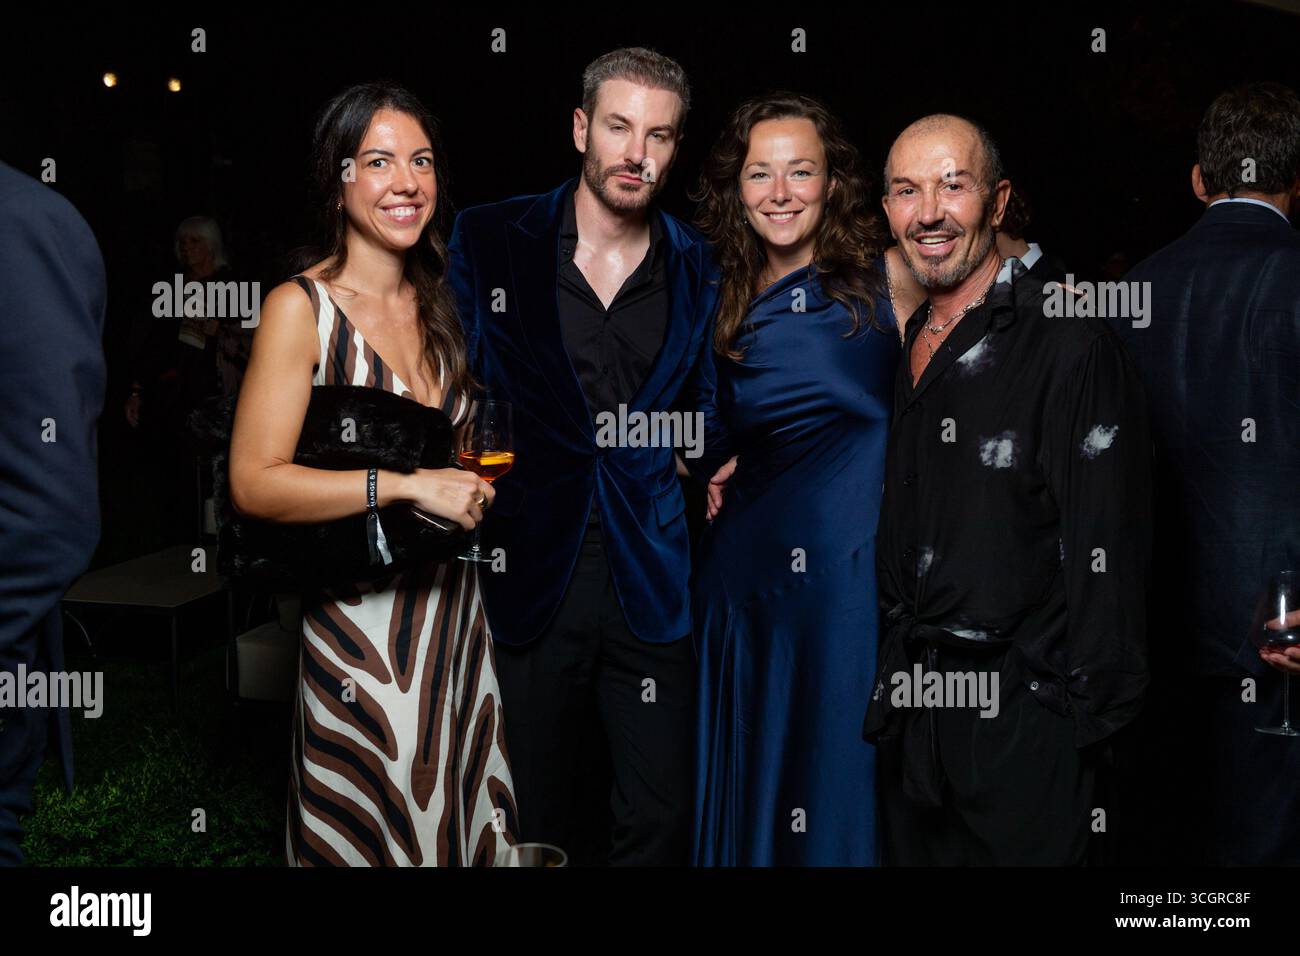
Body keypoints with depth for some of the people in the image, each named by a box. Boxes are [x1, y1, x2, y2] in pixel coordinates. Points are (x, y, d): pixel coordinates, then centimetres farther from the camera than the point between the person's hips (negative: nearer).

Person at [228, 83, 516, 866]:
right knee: (370, 830, 6)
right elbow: (254, 483, -18)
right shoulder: (302, 308, -11)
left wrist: (475, 478, 4)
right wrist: (408, 485, -22)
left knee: (467, 817, 14)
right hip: (361, 619, -6)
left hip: (455, 615, 6)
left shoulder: (440, 303, 9)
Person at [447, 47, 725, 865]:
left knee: (660, 821, 4)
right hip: (530, 574, -1)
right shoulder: (489, 239, 2)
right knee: (546, 825, 11)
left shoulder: (697, 268, 6)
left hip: (651, 582, 1)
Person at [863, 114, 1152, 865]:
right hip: (914, 706, 7)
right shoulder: (912, 352, 11)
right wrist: (892, 678, 14)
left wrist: (1090, 712, -16)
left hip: (1025, 717, -7)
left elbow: (1108, 551, -15)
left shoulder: (1070, 345, -13)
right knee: (917, 856, 17)